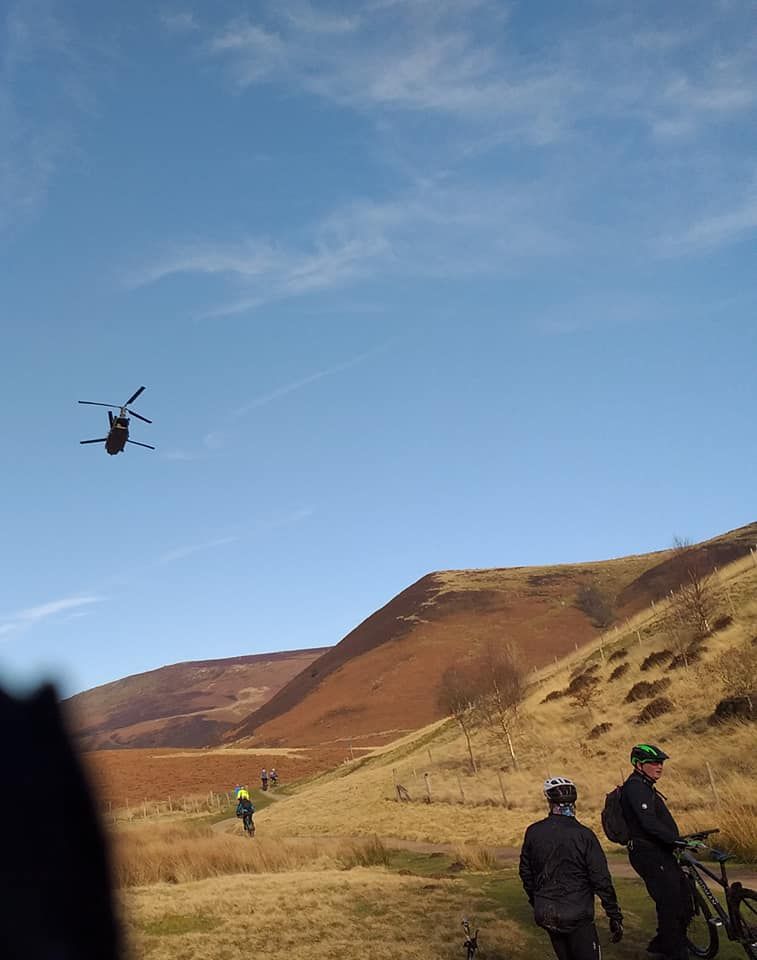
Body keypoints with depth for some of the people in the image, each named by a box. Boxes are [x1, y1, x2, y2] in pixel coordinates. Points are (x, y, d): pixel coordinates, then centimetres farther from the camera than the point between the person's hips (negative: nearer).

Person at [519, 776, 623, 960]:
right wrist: (615, 916, -4)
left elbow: (525, 872, 8)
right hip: (577, 915, -4)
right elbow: (602, 881, -13)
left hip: (545, 915, 4)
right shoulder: (584, 835, -14)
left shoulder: (533, 832, -2)